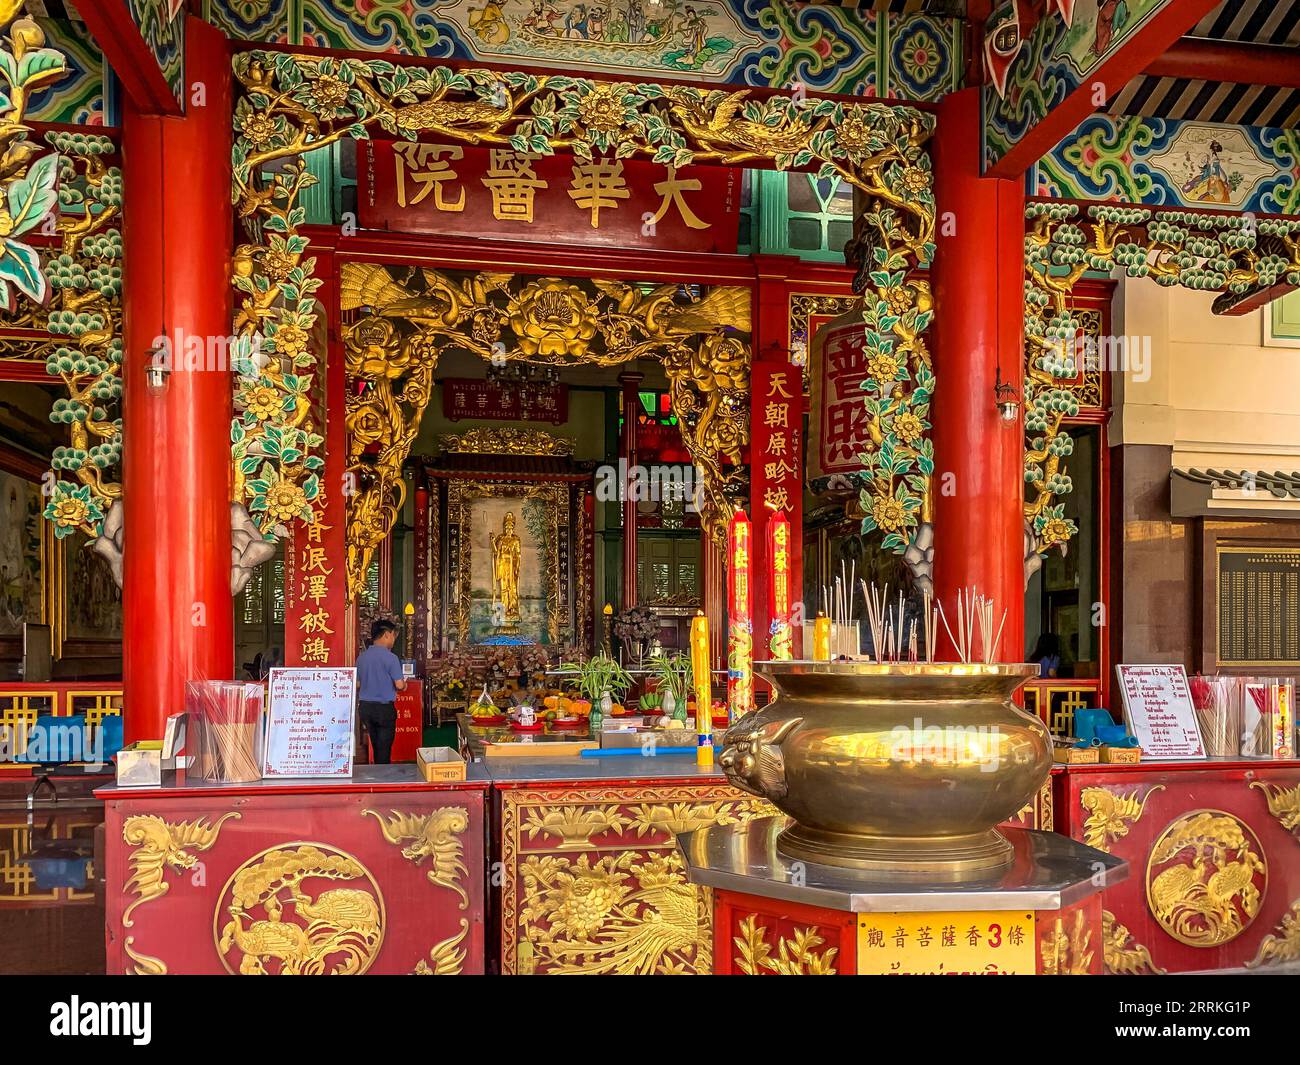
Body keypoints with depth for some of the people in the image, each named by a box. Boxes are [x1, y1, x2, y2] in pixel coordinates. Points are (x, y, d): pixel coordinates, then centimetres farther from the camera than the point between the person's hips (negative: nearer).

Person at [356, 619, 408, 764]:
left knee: (376, 746, 19)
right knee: (384, 749, 5)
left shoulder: (361, 657, 2)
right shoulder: (390, 657, -16)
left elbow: (358, 684, 11)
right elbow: (399, 685, -17)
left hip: (365, 707, 6)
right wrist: (404, 684, 5)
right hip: (384, 708, -6)